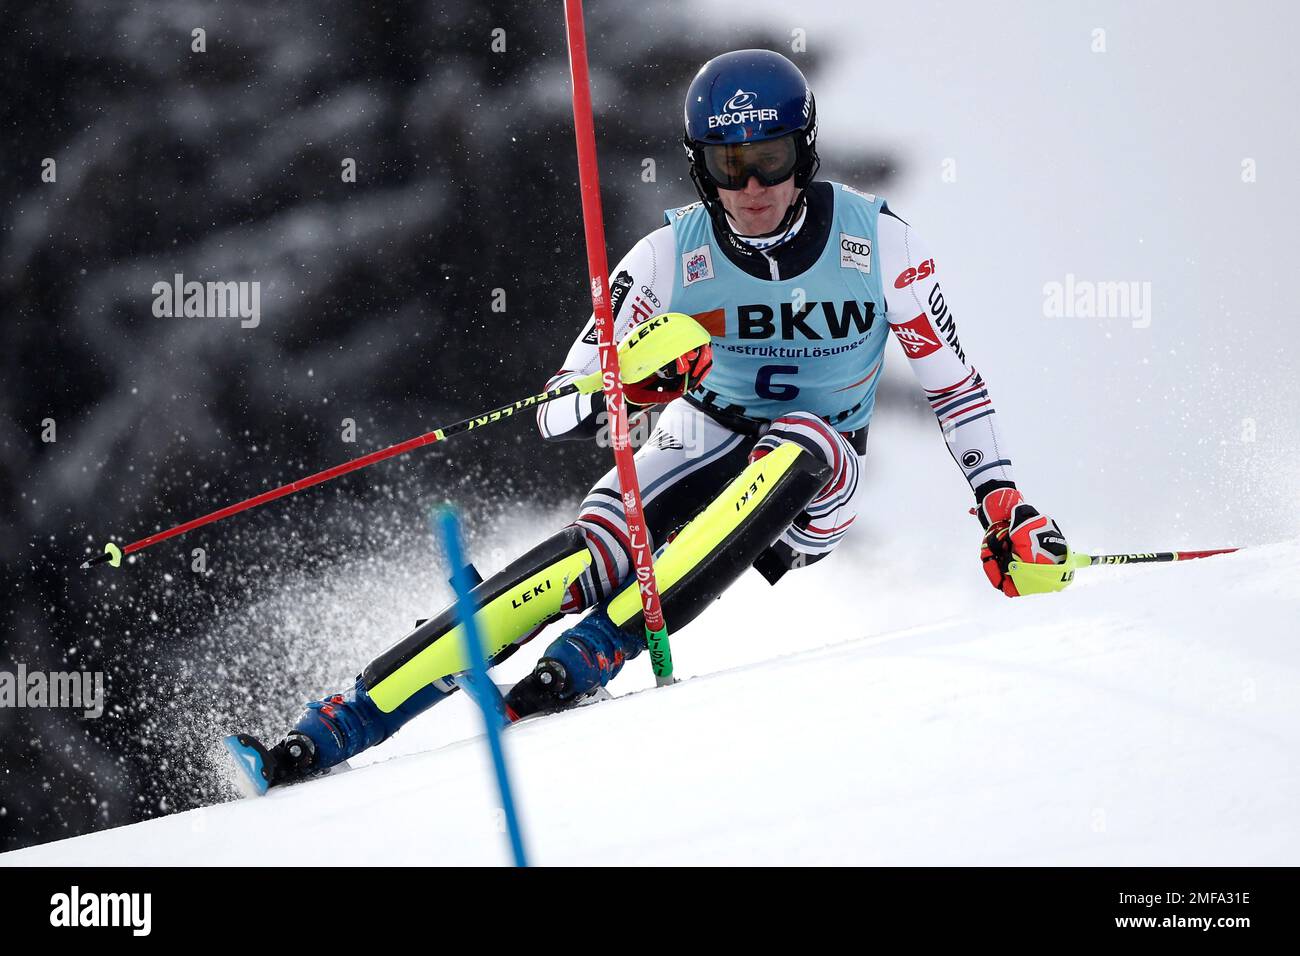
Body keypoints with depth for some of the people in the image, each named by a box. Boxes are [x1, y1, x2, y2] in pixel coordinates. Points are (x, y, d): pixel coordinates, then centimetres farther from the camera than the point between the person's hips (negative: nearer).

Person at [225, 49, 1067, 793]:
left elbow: (955, 382, -2)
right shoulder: (673, 256, -12)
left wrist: (1006, 505, -10)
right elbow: (558, 410, -12)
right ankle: (344, 723, -33)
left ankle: (599, 646, -40)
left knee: (797, 443, -36)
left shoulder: (878, 241, -13)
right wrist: (624, 390, -33)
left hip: (817, 487, 0)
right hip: (704, 444, 0)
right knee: (588, 557, -27)